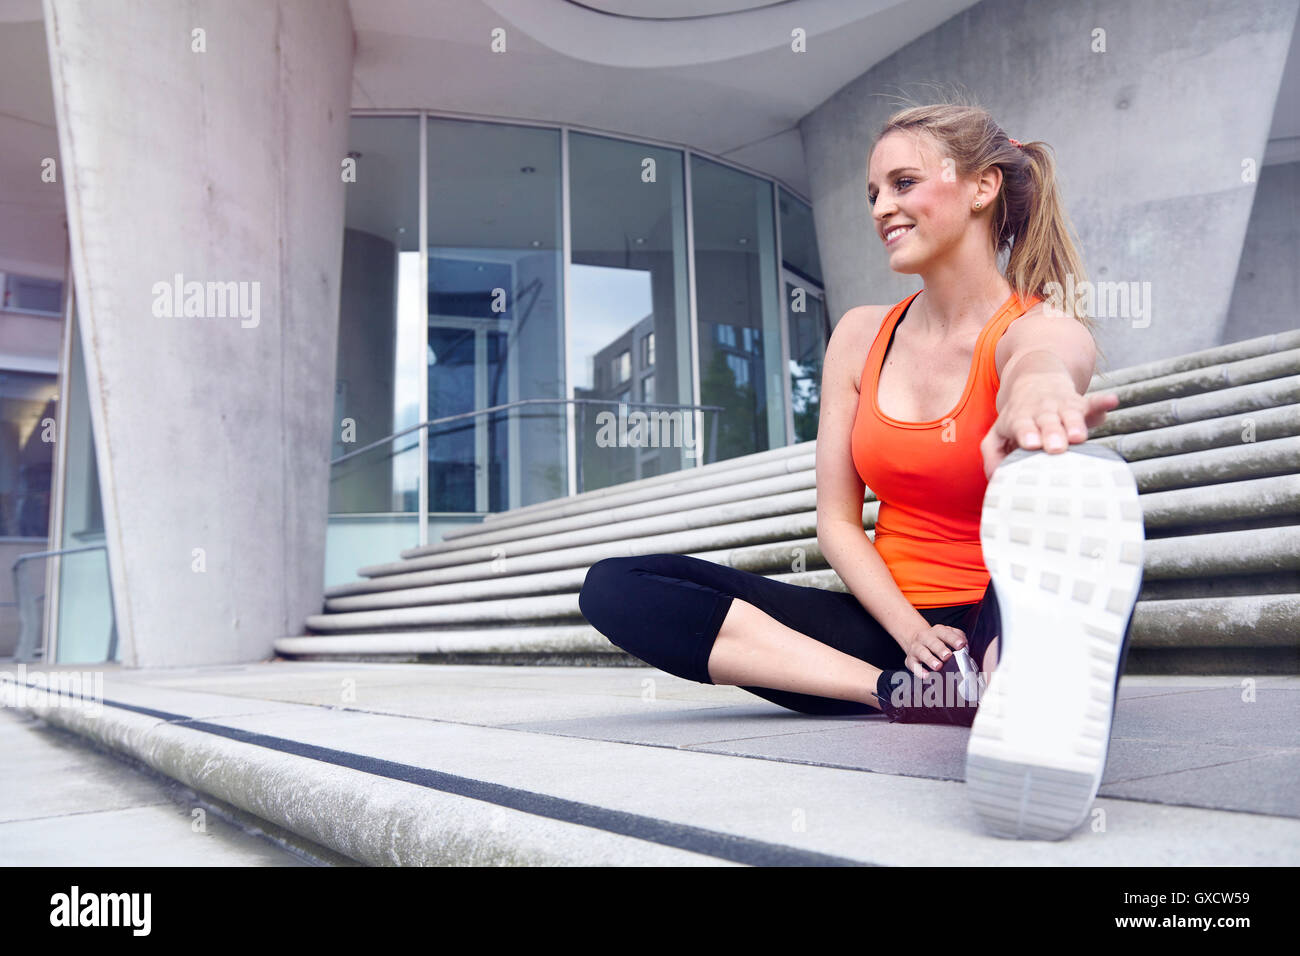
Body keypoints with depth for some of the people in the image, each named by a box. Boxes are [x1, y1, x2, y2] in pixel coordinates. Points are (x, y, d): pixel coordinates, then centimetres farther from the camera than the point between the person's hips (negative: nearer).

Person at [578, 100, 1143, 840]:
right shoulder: (862, 336, 7)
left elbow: (1044, 365, -34)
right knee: (617, 588, -13)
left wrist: (1036, 398, -60)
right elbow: (837, 521, 5)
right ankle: (903, 692, -26)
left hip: (1004, 629, -4)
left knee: (1092, 475, -32)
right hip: (889, 627, 5)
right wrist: (910, 633, -12)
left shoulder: (1044, 327, -5)